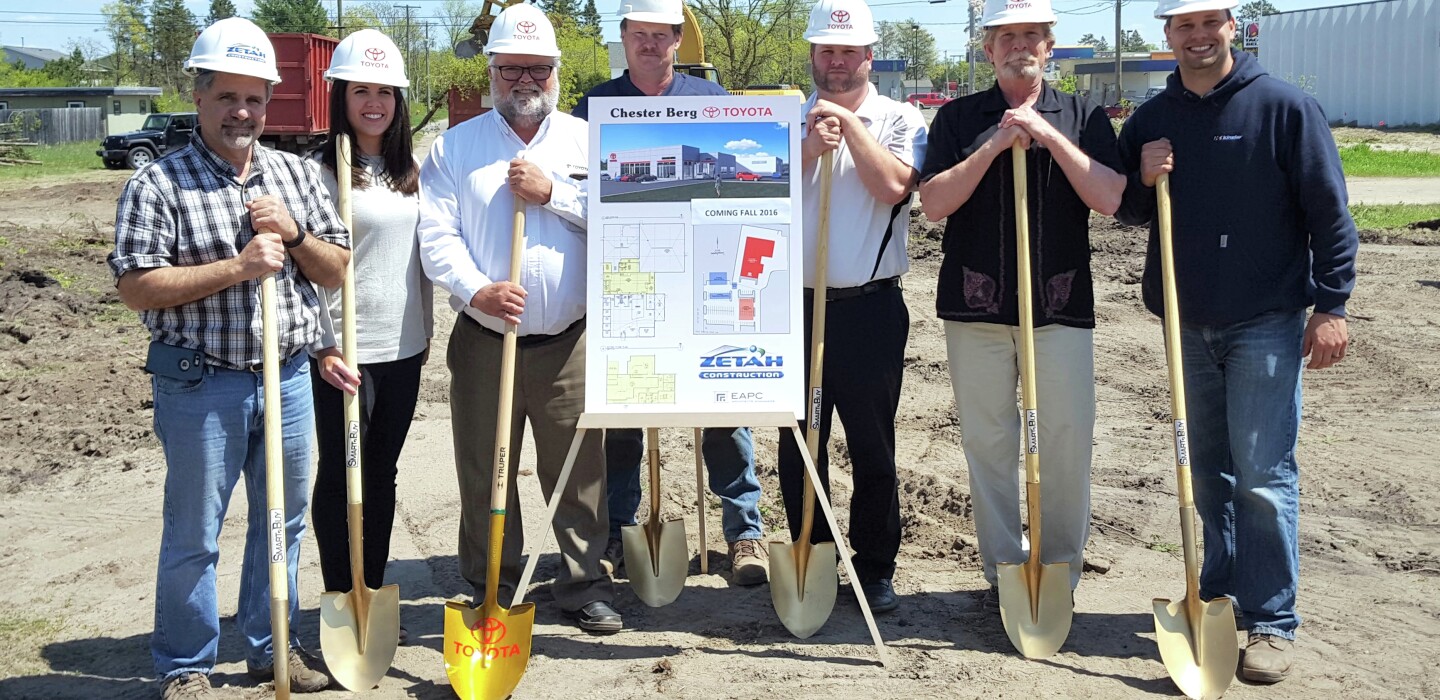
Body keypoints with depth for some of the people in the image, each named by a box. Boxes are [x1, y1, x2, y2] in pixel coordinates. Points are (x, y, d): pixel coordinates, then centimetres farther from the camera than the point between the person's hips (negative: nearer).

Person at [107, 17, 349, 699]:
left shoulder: (295, 174, 8)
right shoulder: (157, 184, -7)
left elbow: (337, 270, 9)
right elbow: (135, 286, -14)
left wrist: (293, 235, -11)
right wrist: (237, 267, -20)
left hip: (288, 378, 5)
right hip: (200, 385, -5)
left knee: (284, 521, 15)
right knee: (193, 535, 5)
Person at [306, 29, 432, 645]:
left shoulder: (410, 172, 11)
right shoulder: (321, 172, -9)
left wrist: (425, 329, 16)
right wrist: (324, 347, -17)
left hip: (402, 346, 6)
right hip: (345, 351, -6)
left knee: (382, 473, 14)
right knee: (339, 476, 5)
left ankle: (373, 594, 26)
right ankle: (341, 601, 17)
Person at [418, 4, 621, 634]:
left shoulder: (586, 141, 7)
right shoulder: (455, 146, 6)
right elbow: (435, 235, -4)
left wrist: (552, 192, -13)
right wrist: (475, 291, -19)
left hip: (568, 343, 0)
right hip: (482, 341, 0)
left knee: (579, 469, 4)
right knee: (484, 475, 8)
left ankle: (584, 583, 18)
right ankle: (491, 593, 22)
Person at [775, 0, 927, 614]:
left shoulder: (899, 120, 5)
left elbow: (892, 185, -14)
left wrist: (850, 122, -12)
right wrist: (808, 150, -17)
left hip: (871, 309, -2)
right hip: (796, 304, 2)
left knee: (873, 446, 5)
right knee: (798, 445, 8)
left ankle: (876, 567, 18)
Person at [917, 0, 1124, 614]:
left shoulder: (1083, 118, 8)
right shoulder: (959, 118, 8)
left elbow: (1109, 199, -6)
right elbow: (933, 203, -4)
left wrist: (1049, 137, -11)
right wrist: (994, 146, -12)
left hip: (1061, 306, 0)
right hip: (977, 307, 1)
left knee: (1067, 442, 0)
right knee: (987, 442, 5)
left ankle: (1060, 572, 14)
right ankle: (1003, 573, 17)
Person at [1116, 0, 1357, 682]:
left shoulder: (1284, 106, -6)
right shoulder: (1149, 120, 8)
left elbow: (1328, 210, -5)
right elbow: (1126, 212, 15)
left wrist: (1330, 304, -9)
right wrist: (1142, 179, -7)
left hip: (1266, 324, -5)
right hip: (1187, 324, 5)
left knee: (1262, 475, -6)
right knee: (1209, 471, 13)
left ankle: (1271, 621, 2)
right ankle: (1220, 594, 25)